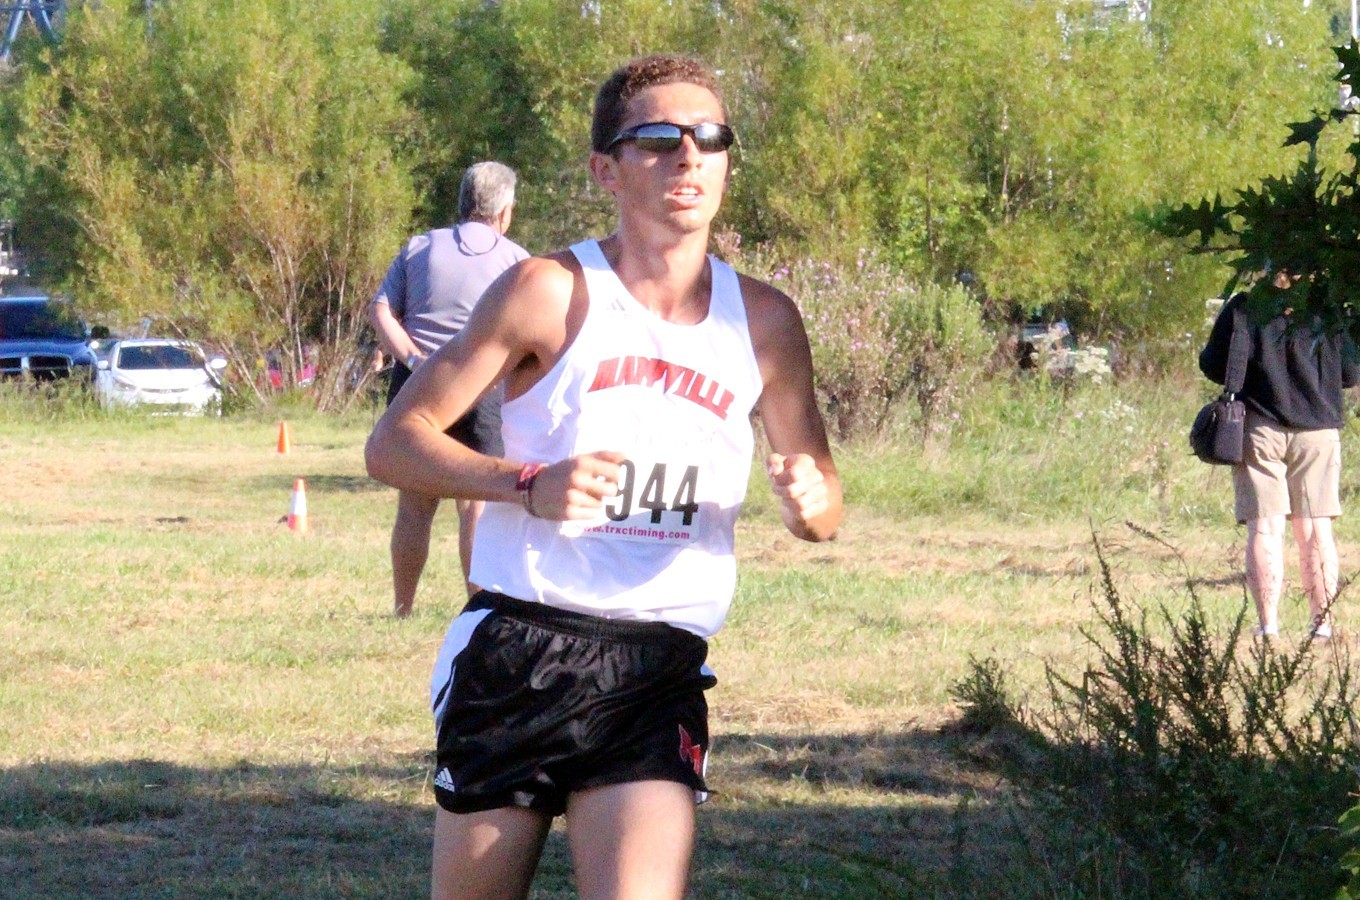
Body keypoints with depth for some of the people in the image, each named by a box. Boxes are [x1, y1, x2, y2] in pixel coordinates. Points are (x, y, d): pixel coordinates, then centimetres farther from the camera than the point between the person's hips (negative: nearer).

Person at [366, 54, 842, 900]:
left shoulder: (764, 321, 8)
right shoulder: (552, 292, -3)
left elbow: (825, 506, 18)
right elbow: (394, 441, -3)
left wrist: (810, 502, -8)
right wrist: (528, 485, -20)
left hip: (660, 669, 2)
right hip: (518, 649, -2)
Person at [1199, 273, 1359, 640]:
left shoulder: (1242, 308, -5)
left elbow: (1213, 366, -2)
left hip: (1260, 428, -1)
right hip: (1318, 429, 1)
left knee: (1264, 528, 0)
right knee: (1316, 530, 8)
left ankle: (1267, 623, -7)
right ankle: (1322, 621, 7)